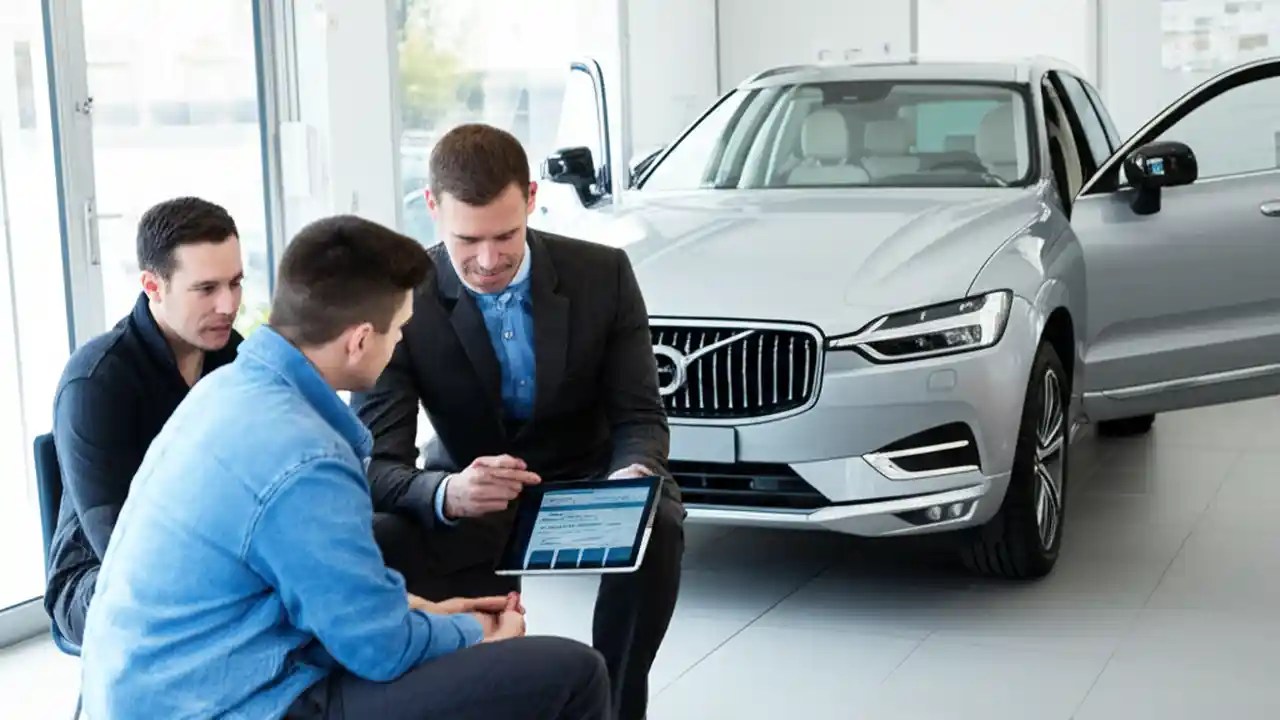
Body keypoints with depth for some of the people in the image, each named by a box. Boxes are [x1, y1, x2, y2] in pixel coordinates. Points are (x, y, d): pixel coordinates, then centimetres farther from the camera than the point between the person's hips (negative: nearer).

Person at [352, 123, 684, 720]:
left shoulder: (603, 274, -14)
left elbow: (640, 417, -10)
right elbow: (377, 463, -23)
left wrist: (632, 476, -35)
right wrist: (449, 493, -47)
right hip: (470, 502, -1)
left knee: (657, 526, -31)